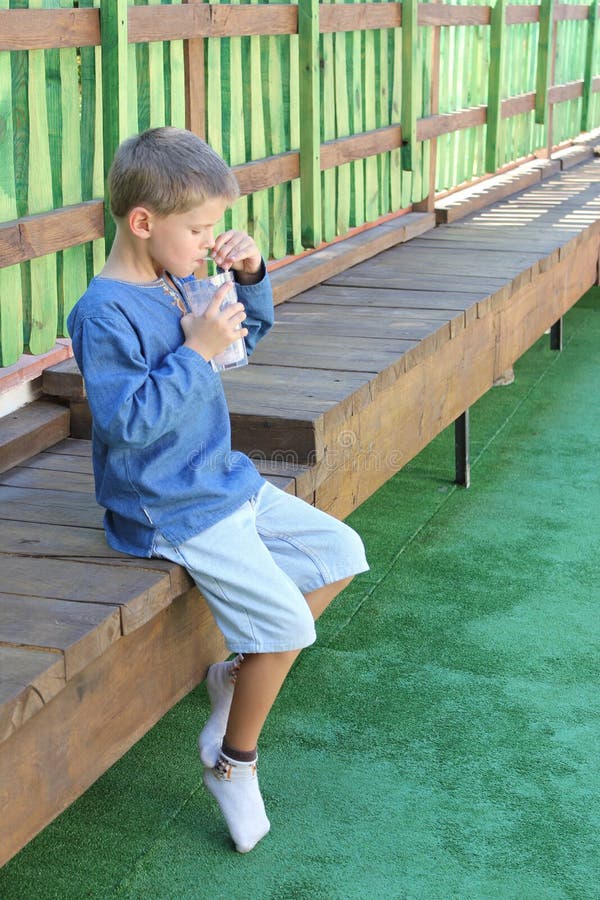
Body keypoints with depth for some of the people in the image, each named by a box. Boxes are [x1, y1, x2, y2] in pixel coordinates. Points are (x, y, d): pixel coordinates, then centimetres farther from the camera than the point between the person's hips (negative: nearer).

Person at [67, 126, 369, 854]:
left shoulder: (174, 284, 6)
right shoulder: (104, 312, -20)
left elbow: (250, 332, 21)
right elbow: (124, 421, -27)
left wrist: (251, 276, 2)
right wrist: (195, 351, -26)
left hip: (226, 482, 9)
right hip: (171, 512, -9)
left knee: (341, 553, 10)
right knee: (284, 619, -15)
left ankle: (238, 672, 16)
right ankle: (233, 761, 8)